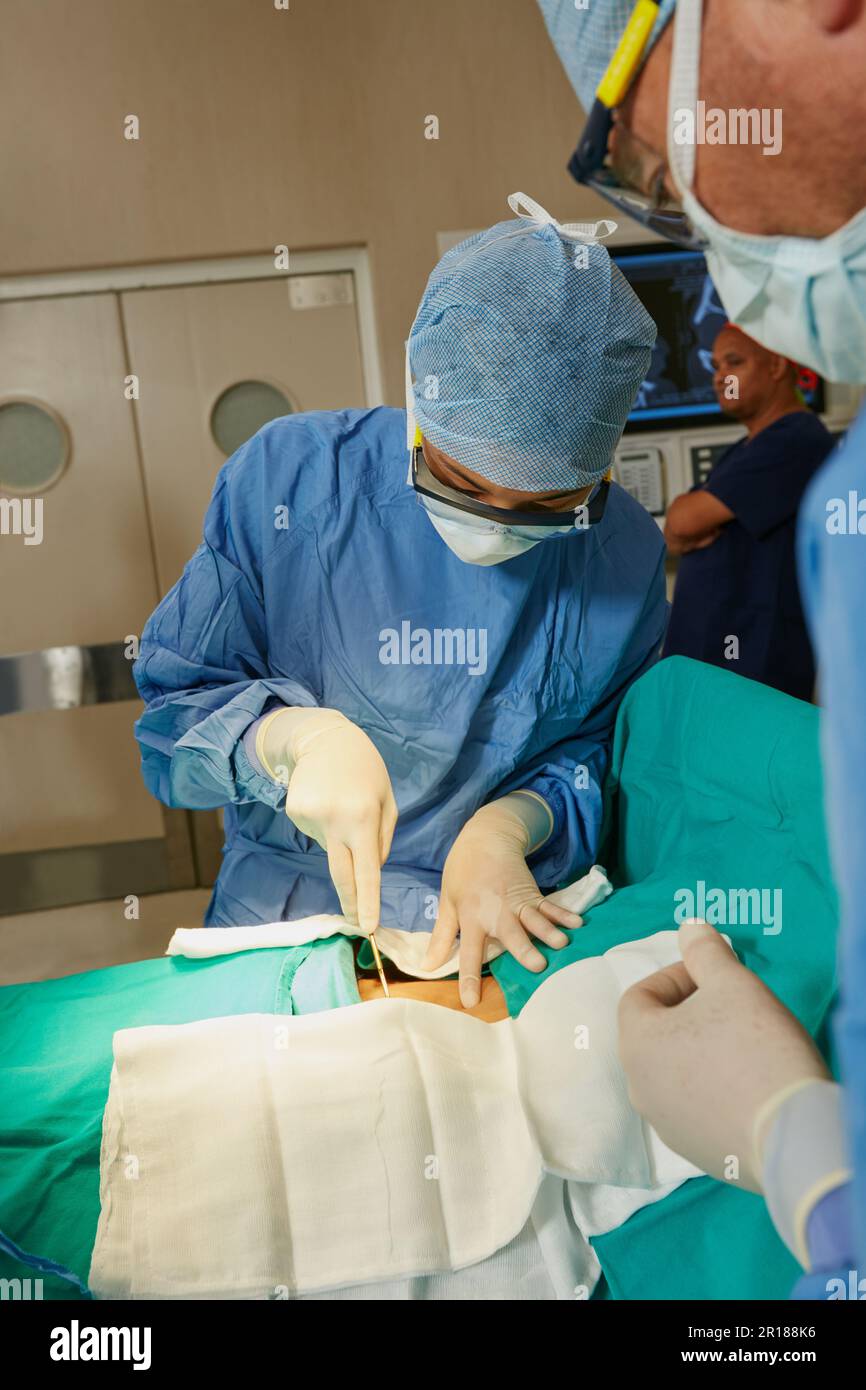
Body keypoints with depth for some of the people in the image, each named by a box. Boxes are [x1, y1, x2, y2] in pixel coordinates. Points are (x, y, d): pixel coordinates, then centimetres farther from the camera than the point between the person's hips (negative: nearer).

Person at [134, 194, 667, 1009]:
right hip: (286, 929, -1)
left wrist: (512, 822, -14)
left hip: (519, 937, 2)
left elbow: (607, 758, 6)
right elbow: (172, 719, -5)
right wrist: (293, 735, -25)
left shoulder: (626, 555, -5)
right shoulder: (286, 480, -10)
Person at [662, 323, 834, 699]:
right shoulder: (742, 452, 19)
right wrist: (684, 534, -9)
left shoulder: (797, 442, -14)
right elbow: (674, 533, 13)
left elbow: (684, 519, -18)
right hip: (700, 659, 9)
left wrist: (688, 509, 3)